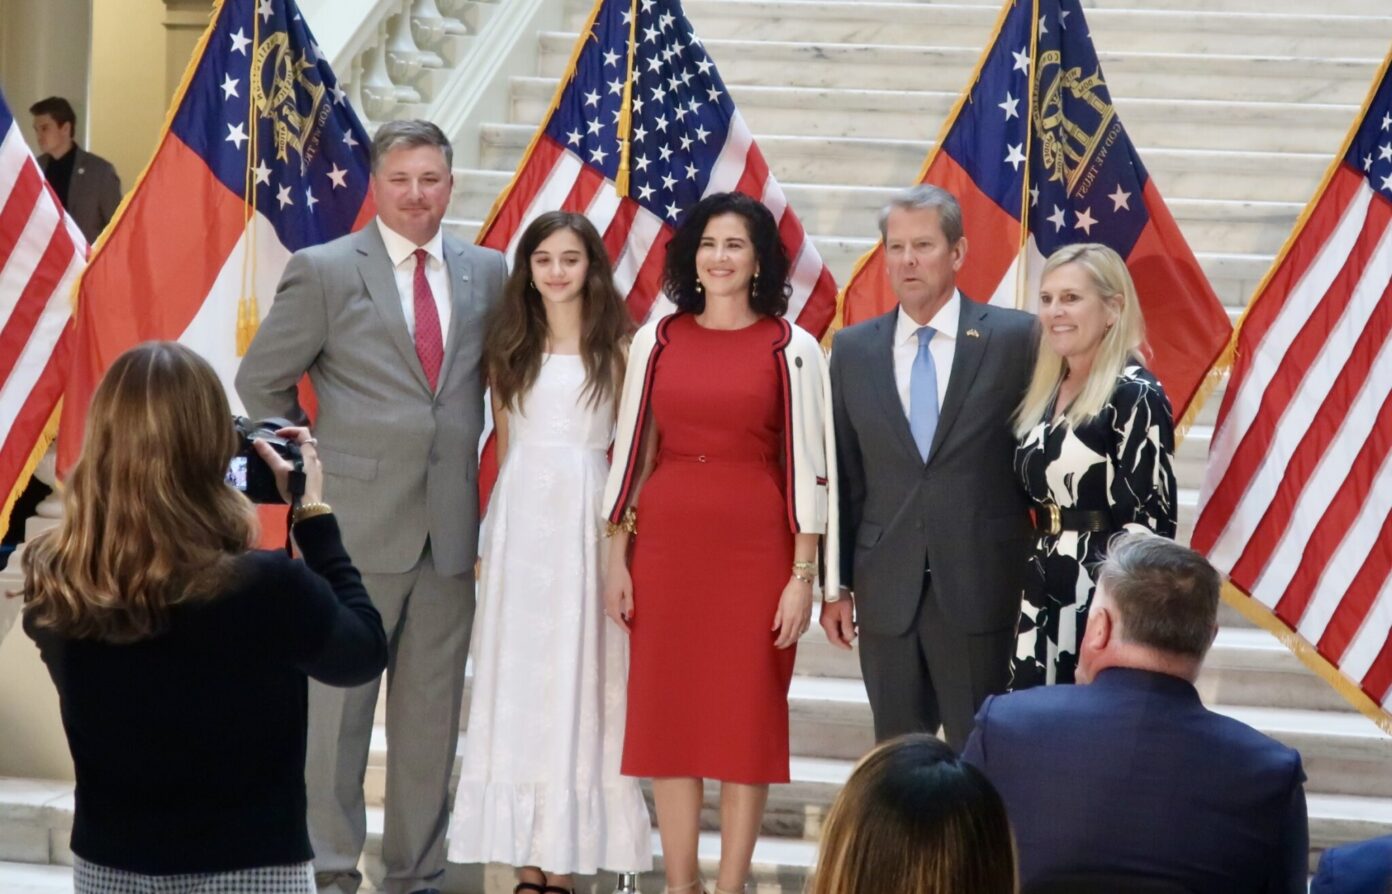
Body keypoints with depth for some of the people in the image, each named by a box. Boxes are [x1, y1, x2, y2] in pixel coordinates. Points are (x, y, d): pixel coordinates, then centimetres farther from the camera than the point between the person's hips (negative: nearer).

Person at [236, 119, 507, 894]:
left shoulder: (489, 274, 8)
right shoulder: (324, 272, -1)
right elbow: (261, 381, 4)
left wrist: (483, 488, 7)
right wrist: (313, 463, 3)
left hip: (451, 530, 3)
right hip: (357, 524, -3)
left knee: (432, 712, 8)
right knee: (337, 705, 1)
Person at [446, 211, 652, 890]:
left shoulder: (617, 347, 1)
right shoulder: (508, 345, 10)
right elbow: (504, 441, 15)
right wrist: (508, 517, 9)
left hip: (588, 520, -3)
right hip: (519, 519, 3)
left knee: (577, 676, -1)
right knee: (517, 678, 1)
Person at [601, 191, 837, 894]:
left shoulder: (791, 348, -1)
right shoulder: (657, 340, 6)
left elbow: (808, 466, -1)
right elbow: (631, 450, 9)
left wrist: (803, 575, -6)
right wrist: (616, 558, 6)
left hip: (755, 546, -2)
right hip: (665, 542, 2)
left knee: (747, 718, 2)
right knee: (666, 714, 5)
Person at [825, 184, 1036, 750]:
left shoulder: (1015, 339, -2)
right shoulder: (853, 350, 8)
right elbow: (843, 476, 10)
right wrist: (836, 583, 8)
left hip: (981, 591, -3)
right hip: (886, 595, 3)